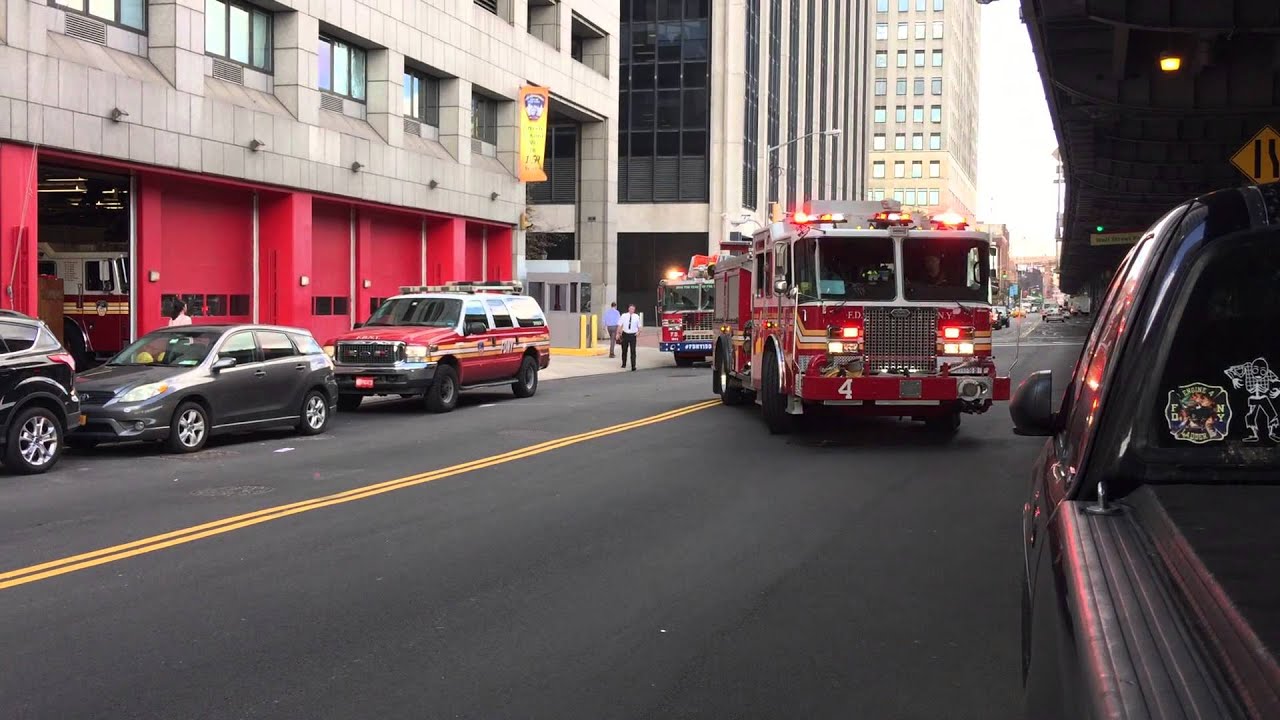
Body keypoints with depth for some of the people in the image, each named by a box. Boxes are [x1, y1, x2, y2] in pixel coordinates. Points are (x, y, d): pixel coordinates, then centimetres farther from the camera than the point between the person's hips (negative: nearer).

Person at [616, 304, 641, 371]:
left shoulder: (636, 317, 2)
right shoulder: (624, 316, -1)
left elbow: (639, 326, 11)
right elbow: (619, 325, 1)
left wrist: (638, 332, -6)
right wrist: (618, 334, -3)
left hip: (633, 335, -1)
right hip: (625, 334, 1)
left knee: (633, 351, -7)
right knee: (624, 350, 13)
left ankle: (633, 366, -8)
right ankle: (624, 364, 31)